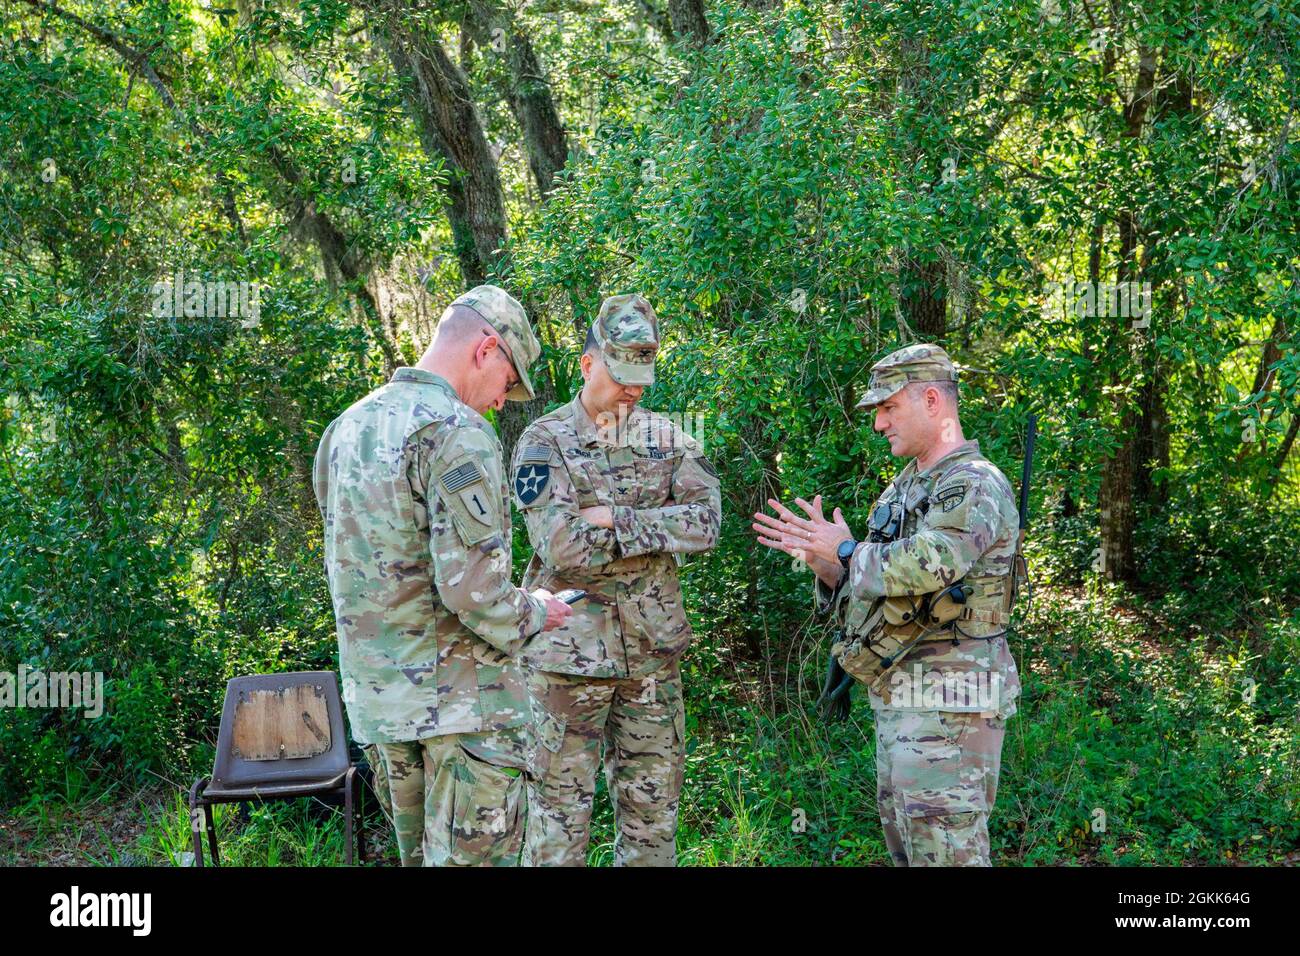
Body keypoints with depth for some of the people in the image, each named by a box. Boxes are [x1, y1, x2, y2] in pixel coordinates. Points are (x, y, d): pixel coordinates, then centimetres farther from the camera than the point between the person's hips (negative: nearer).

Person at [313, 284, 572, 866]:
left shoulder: (346, 427, 11)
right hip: (459, 695, -8)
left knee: (418, 852, 19)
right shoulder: (456, 430, -17)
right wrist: (533, 615, -4)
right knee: (473, 854, 0)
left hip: (374, 691, 8)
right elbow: (472, 585, -22)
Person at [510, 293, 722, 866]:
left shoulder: (667, 439, 7)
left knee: (653, 805, 13)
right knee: (560, 806, 4)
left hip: (653, 649, 4)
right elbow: (560, 546, -17)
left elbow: (706, 522, -7)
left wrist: (613, 519, -15)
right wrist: (654, 530, -9)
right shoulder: (544, 442, -5)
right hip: (570, 650, -4)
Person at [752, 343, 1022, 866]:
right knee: (905, 845, 18)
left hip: (947, 705, -10)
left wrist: (845, 550, -16)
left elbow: (923, 567, -33)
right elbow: (867, 588, 17)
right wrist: (820, 557, -2)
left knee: (945, 849, -6)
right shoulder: (905, 486, 16)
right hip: (899, 701, 10)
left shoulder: (977, 485, -14)